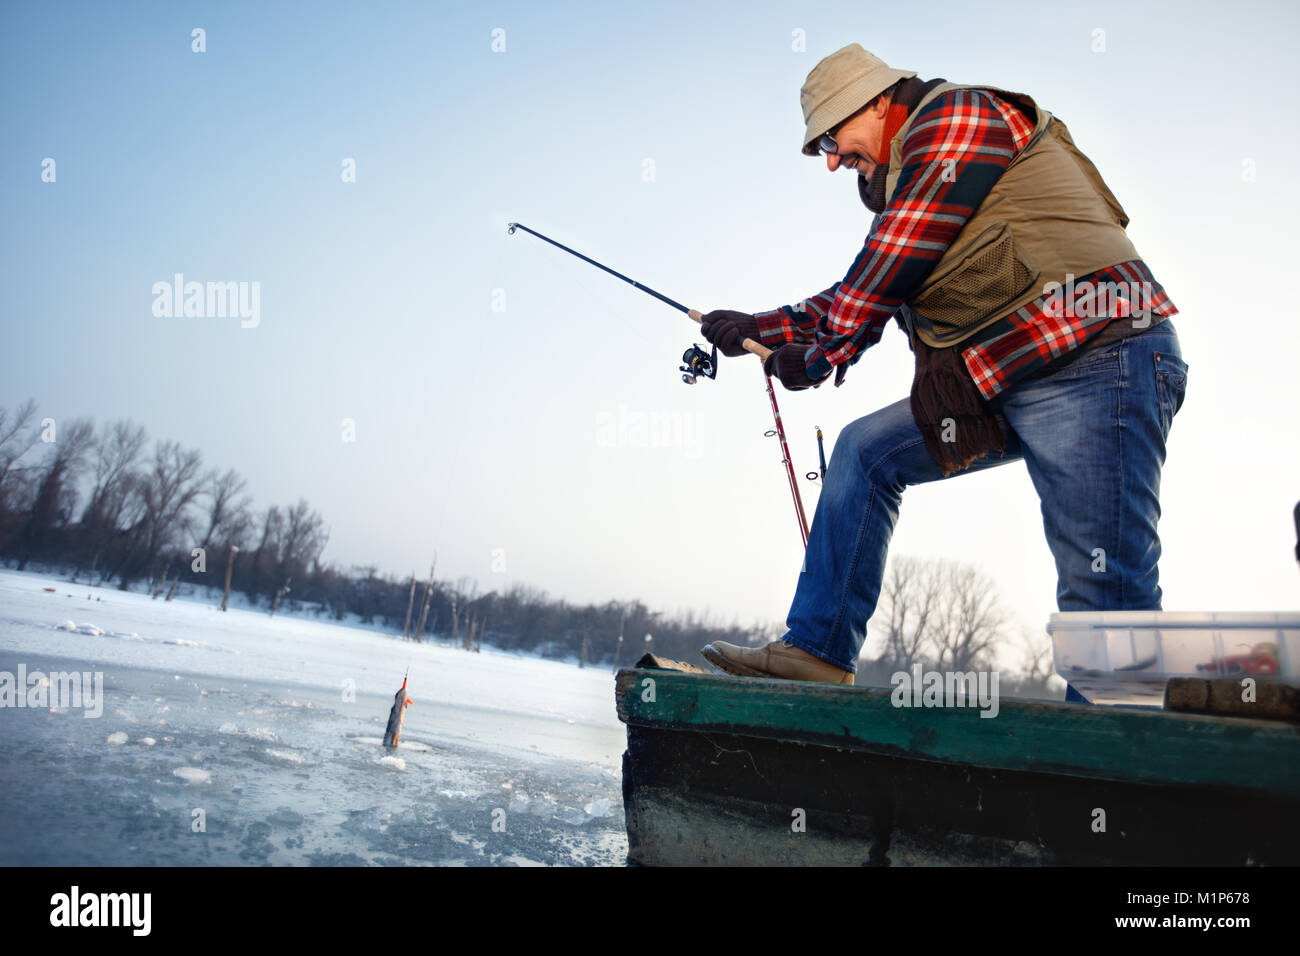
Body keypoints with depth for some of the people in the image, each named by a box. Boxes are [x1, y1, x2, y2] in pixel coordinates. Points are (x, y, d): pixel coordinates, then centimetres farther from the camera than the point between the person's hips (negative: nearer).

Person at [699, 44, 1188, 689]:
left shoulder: (955, 117, -2)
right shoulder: (909, 184, 26)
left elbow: (892, 265, -9)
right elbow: (864, 292, 29)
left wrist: (820, 354, 2)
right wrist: (757, 329, 26)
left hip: (1097, 359, -10)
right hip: (1003, 388, 10)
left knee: (1103, 593, -13)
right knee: (865, 450, 7)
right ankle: (818, 650, 6)